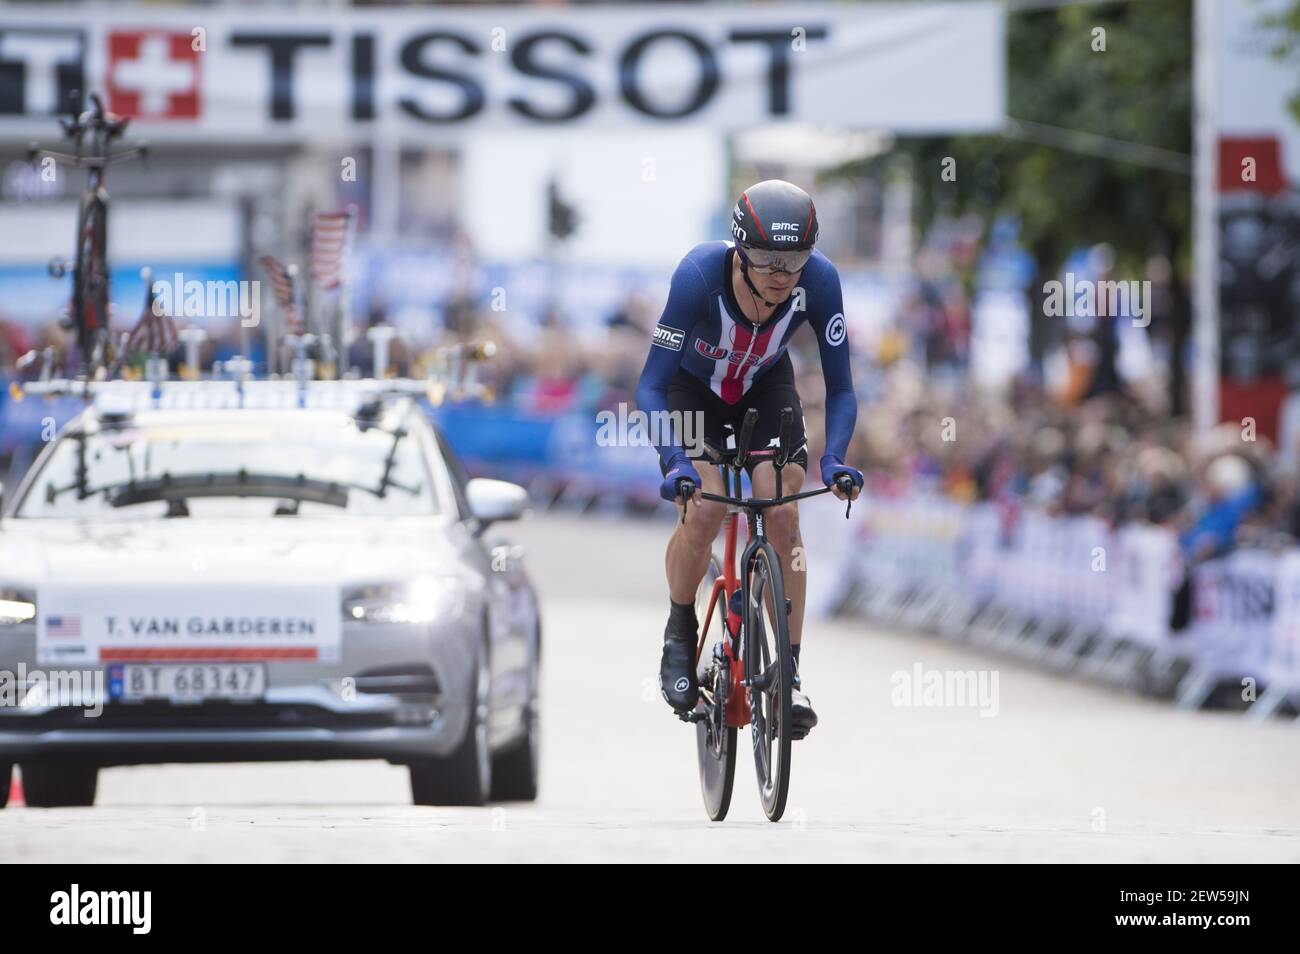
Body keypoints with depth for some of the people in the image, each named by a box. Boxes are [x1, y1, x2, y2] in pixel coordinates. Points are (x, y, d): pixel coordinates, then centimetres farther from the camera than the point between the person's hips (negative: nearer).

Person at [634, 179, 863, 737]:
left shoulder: (819, 280, -31)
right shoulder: (700, 273, -37)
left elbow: (840, 387, -22)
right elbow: (650, 386, -33)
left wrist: (834, 459, -39)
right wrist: (675, 461, -48)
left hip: (766, 388, 2)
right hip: (692, 386, -2)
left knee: (782, 516, -17)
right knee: (703, 512, -23)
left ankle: (790, 673, -10)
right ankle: (679, 635, 4)